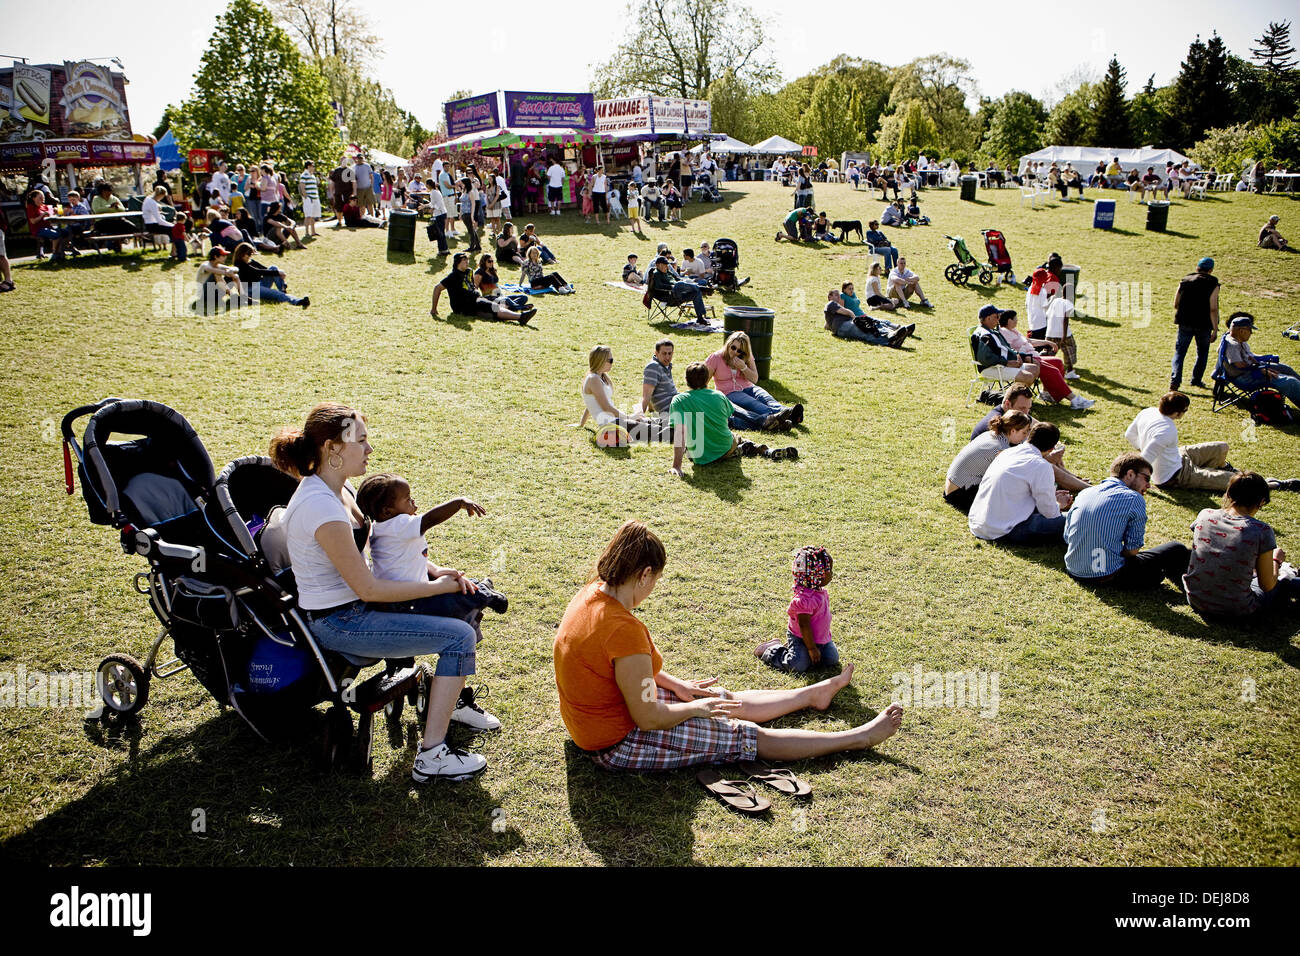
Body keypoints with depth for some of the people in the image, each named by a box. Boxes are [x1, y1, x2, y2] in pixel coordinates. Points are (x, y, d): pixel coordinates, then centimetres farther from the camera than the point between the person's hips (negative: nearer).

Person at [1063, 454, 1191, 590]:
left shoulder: (1082, 493, 9)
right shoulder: (1134, 499, -7)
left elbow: (1067, 539, 13)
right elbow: (1132, 550, -8)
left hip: (1073, 572, 7)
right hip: (1108, 577, -6)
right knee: (1177, 550, 10)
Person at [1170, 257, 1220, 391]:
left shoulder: (1184, 281, 3)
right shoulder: (1213, 284, -7)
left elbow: (1176, 304, 6)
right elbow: (1213, 309, -12)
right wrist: (1215, 329, -9)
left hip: (1185, 323, 2)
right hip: (1204, 325, -2)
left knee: (1179, 351, 5)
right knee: (1202, 352, 18)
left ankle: (1175, 381, -11)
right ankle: (1196, 380, 21)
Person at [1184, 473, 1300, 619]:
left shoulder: (1205, 515, -7)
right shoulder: (1262, 531, -17)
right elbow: (1267, 586, -6)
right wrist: (1276, 560, 14)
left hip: (1196, 603, 4)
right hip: (1234, 612, -4)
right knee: (1286, 583, 22)